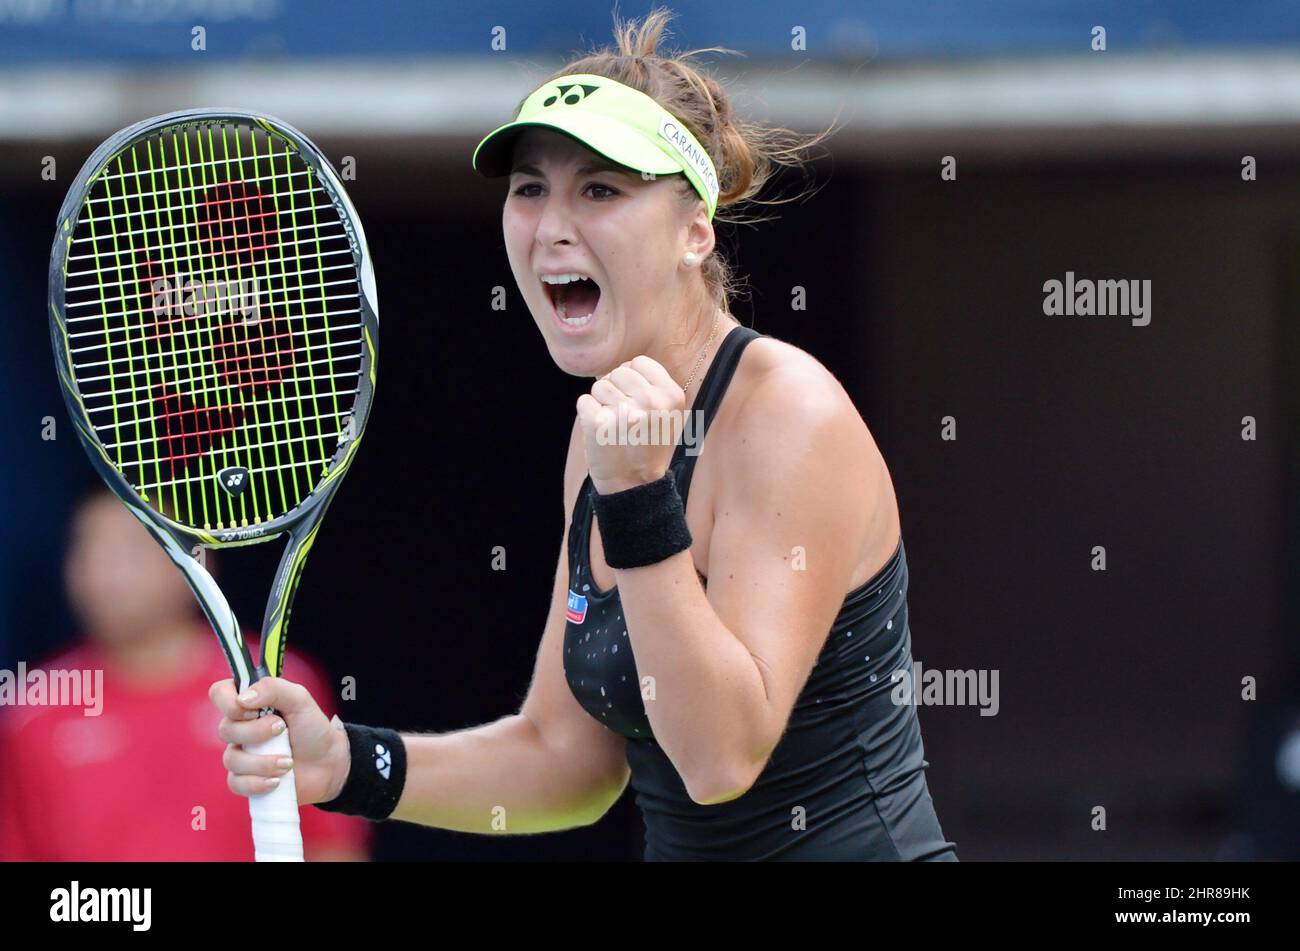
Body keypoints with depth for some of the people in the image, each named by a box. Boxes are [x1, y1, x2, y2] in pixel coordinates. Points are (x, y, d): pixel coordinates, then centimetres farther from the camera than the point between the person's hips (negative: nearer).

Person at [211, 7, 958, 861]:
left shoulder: (790, 415, -15)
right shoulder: (607, 426, 7)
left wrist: (638, 501, -25)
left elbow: (723, 756, -20)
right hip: (686, 851, 6)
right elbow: (568, 754, 9)